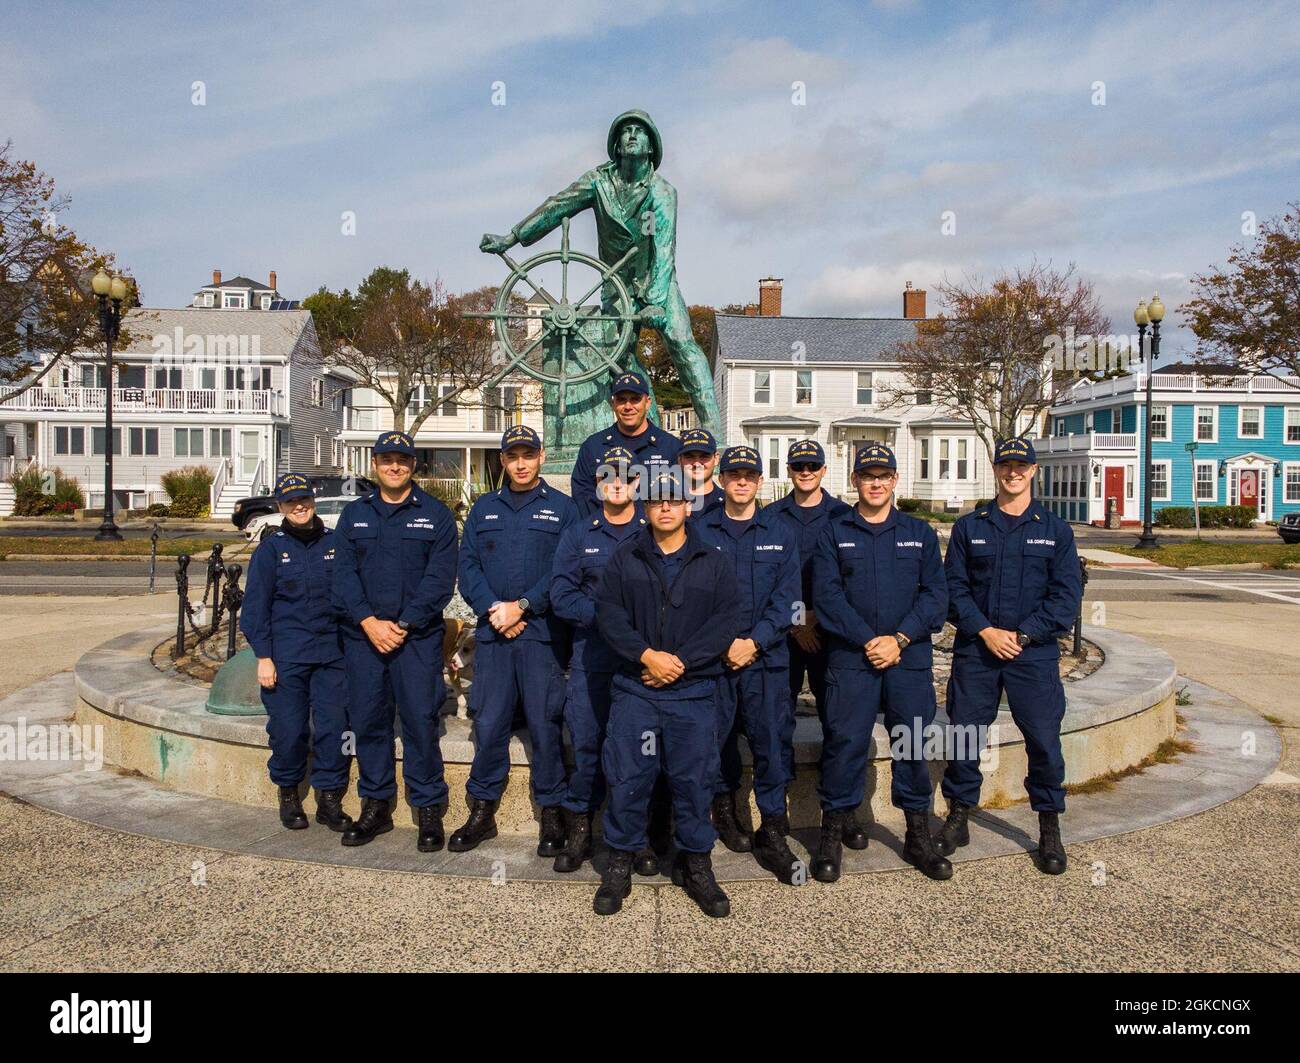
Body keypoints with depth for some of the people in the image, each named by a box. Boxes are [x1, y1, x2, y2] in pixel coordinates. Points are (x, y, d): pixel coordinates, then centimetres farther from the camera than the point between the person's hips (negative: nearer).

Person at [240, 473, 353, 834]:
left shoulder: (335, 543, 9)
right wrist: (263, 656, -4)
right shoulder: (271, 549, 5)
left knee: (334, 727, -2)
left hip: (332, 652, 1)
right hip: (287, 655, -1)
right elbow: (255, 605, 3)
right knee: (289, 730, 2)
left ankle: (330, 800, 11)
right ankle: (289, 794, 23)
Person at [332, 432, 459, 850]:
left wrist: (403, 625, -12)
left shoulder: (436, 515, 3)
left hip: (417, 637, -3)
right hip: (363, 634, 3)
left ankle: (429, 808, 7)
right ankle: (375, 806, 20)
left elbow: (441, 577, -5)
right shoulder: (354, 514, 12)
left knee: (420, 720, -5)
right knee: (367, 720, 7)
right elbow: (343, 573, 4)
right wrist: (368, 621, -10)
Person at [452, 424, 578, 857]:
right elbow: (467, 565, 7)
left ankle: (552, 812, 13)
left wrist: (522, 606, -13)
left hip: (543, 633, -2)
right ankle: (482, 810, 18)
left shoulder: (561, 508, 5)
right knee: (488, 723, 5)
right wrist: (493, 608, -9)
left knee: (546, 724, 1)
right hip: (492, 633, 3)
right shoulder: (484, 508, 15)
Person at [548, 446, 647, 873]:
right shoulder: (578, 535, 10)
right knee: (586, 743, 1)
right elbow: (561, 595, 1)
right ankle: (578, 832, 15)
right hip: (591, 658, 1)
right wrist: (604, 615, -12)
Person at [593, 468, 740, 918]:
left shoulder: (713, 563, 7)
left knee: (695, 780, 5)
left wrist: (681, 660, -13)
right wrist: (646, 655, -15)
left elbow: (726, 620, -2)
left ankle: (696, 866, 22)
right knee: (627, 779, 3)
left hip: (694, 691, 0)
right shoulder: (624, 559, 7)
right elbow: (608, 613, -2)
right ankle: (619, 865, 19)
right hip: (634, 690, 0)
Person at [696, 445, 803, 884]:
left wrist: (754, 642, -10)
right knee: (717, 737, 6)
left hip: (767, 657, 0)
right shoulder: (699, 531, 6)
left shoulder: (780, 533, 8)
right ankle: (724, 806, 29)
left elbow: (786, 597, 1)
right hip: (712, 658, 0)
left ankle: (772, 833, 7)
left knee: (772, 743, -3)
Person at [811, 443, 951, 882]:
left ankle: (919, 838, 23)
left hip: (910, 660, 2)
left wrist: (899, 639, -10)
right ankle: (831, 837, 13)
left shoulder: (920, 533, 12)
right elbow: (827, 595, -4)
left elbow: (935, 594, 3)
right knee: (844, 745, -1)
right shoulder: (834, 533, 5)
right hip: (851, 660, -2)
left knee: (913, 747, 9)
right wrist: (867, 640, -13)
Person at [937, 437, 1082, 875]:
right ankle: (958, 819, 21)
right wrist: (985, 632, -11)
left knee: (1044, 741, 2)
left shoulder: (1055, 530, 5)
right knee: (962, 736, 5)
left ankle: (1049, 829, 20)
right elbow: (953, 588, 2)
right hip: (975, 652, 1)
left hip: (1034, 655, -1)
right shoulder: (969, 526, 7)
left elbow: (1066, 596, -1)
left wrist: (1022, 635, -11)